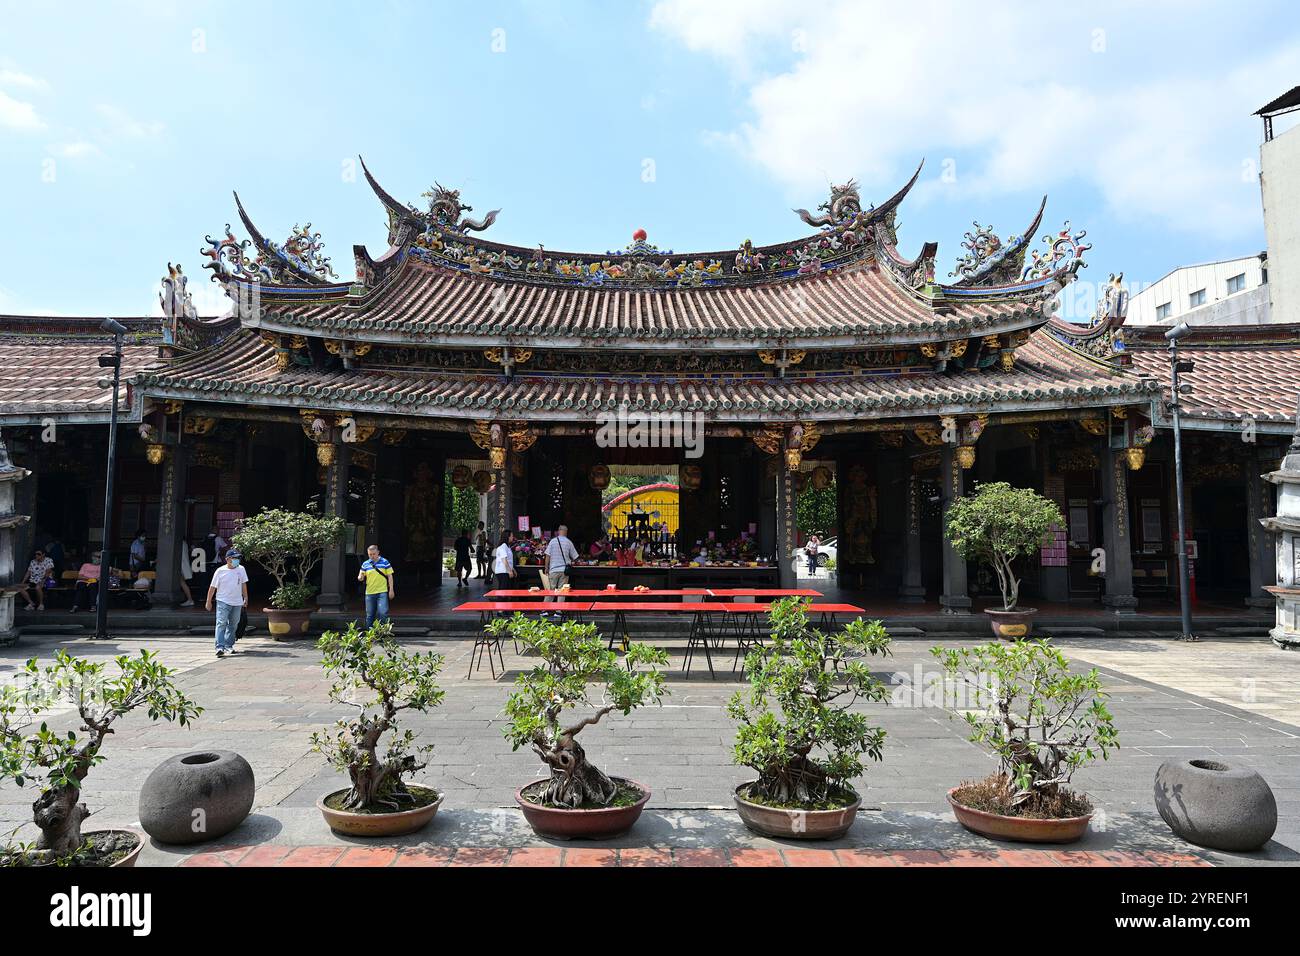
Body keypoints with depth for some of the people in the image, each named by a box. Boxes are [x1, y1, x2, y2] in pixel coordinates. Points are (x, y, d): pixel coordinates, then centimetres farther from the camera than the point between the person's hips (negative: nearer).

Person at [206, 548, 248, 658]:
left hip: (237, 602, 4)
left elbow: (244, 584, 16)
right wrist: (208, 602, 0)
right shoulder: (220, 571, -6)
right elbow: (213, 587, -1)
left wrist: (245, 597, 16)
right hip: (223, 601, -4)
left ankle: (229, 645, 23)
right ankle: (220, 648, -18)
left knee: (233, 625, 11)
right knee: (221, 624, -13)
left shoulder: (241, 570, 5)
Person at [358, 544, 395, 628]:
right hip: (369, 593, 3)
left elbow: (390, 576, 3)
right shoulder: (365, 564, 6)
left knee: (383, 613, -10)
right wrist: (360, 578, -16)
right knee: (370, 615, 8)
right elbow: (361, 577, 10)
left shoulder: (385, 562, 0)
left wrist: (391, 590, -1)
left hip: (382, 592, -3)